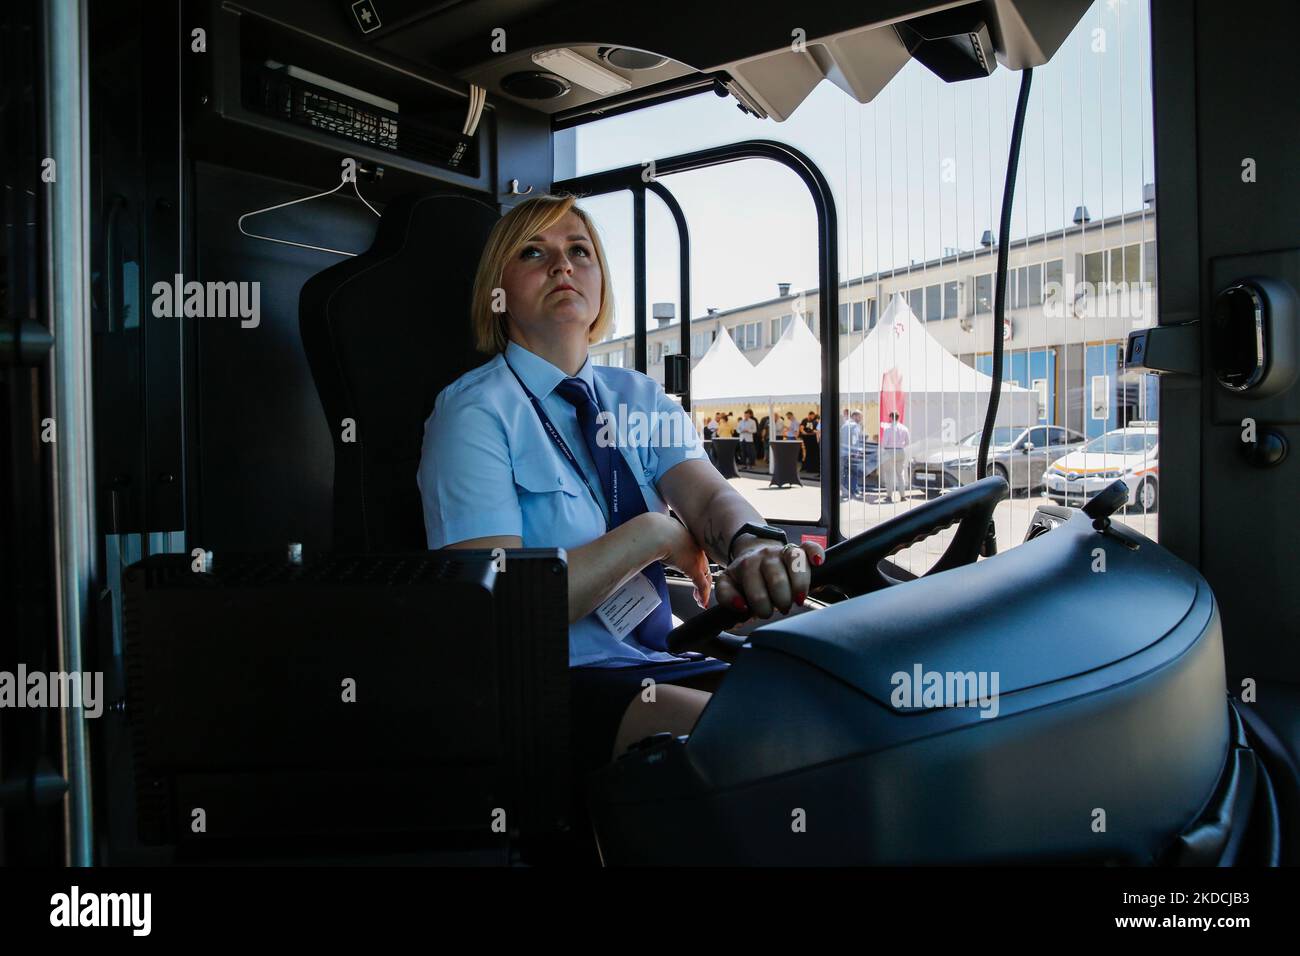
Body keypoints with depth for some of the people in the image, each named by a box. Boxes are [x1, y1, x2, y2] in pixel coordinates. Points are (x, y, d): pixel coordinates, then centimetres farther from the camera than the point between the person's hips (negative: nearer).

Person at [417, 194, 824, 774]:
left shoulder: (639, 398, 11)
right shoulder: (476, 413, -9)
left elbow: (711, 497, -8)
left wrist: (754, 548, -32)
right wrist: (653, 535, -18)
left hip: (654, 660, 6)